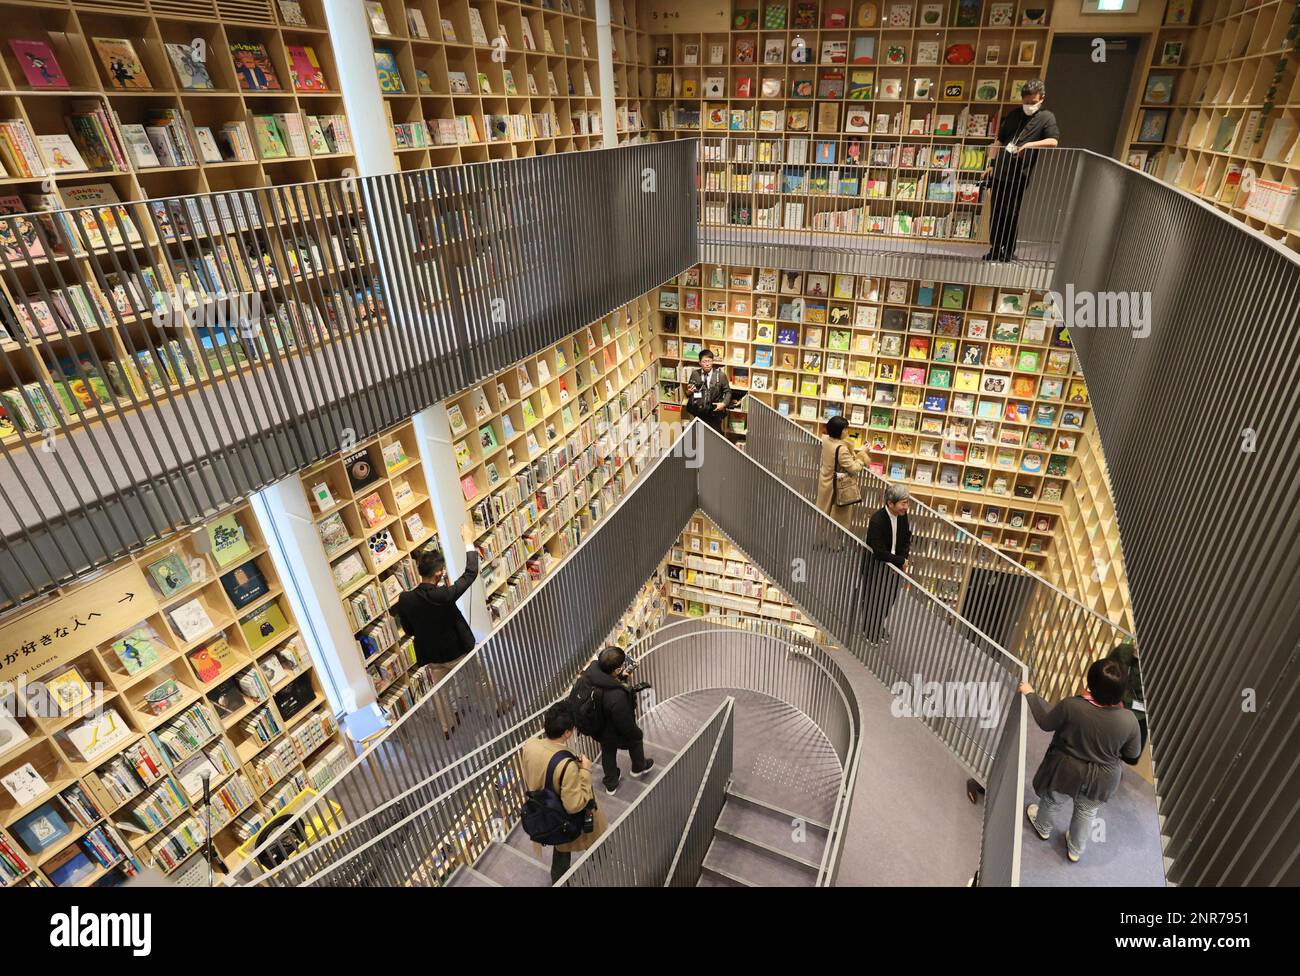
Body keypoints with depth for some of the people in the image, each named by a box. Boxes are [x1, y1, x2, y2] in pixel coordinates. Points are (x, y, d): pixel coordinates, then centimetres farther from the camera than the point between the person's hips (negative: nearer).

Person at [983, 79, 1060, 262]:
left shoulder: (1046, 118, 1)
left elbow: (1053, 141, -12)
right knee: (995, 212, 6)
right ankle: (995, 249, 16)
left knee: (1012, 215, -3)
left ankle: (1009, 251, 5)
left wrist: (1029, 145, -25)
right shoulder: (1014, 114, 15)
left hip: (1019, 175, -5)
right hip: (999, 172, 5)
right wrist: (991, 164, 10)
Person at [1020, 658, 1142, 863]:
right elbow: (1132, 755, -8)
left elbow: (1045, 723, -12)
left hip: (1066, 771, -1)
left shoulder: (1071, 706, -32)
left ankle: (1043, 828, 58)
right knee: (1087, 813, 30)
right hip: (1102, 779, 2)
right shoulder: (1129, 720, -26)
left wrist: (1030, 694, 1)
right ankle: (1075, 850, 53)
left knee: (1052, 801, 30)